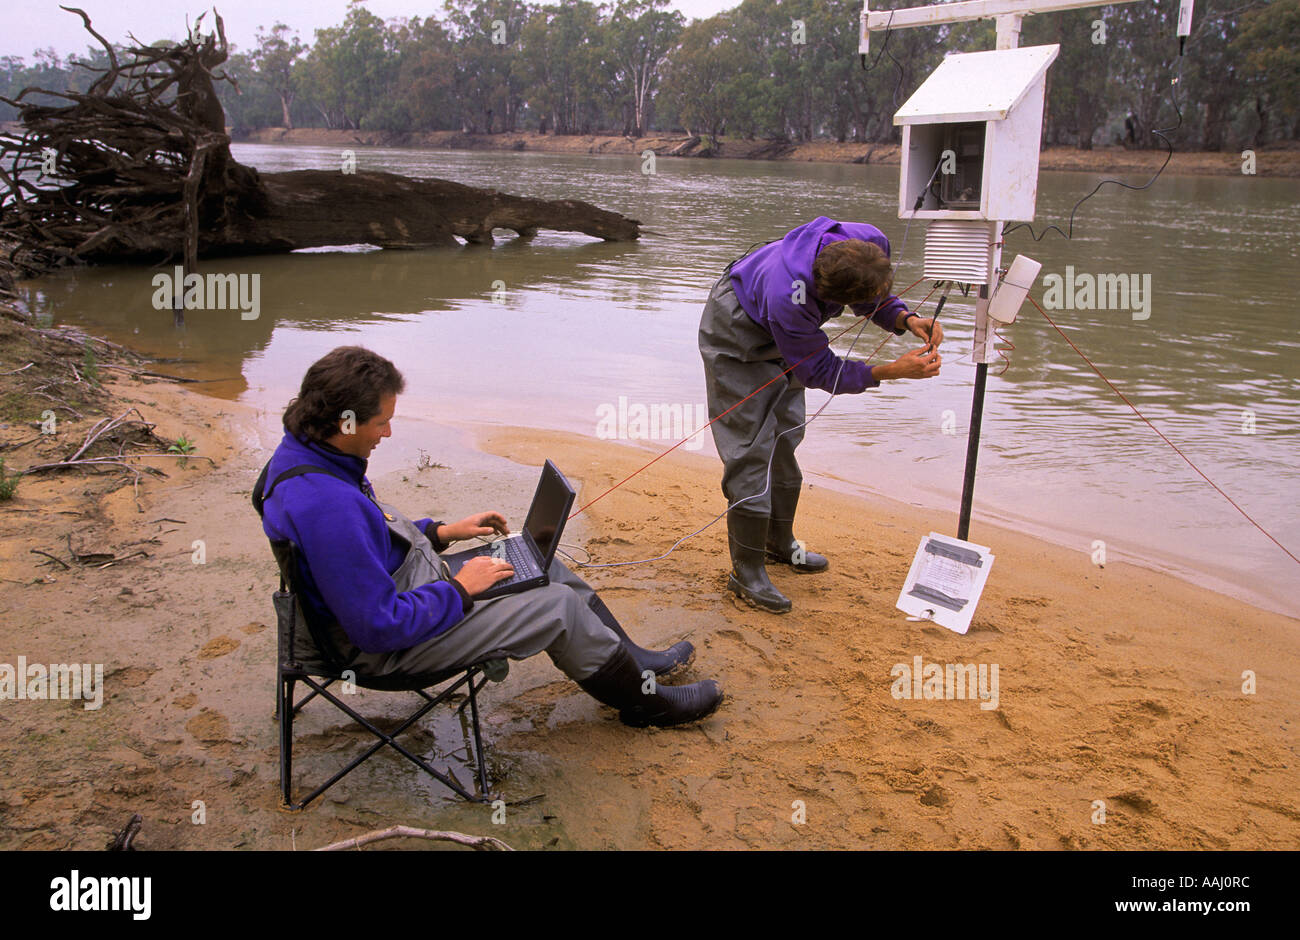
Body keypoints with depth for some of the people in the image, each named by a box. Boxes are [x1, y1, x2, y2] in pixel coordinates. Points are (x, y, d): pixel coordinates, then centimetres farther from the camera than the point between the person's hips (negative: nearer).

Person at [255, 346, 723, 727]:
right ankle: (645, 701, 15)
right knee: (559, 606, -9)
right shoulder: (325, 509, -35)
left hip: (401, 587, 10)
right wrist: (460, 588, -19)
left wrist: (442, 532, 7)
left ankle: (631, 659, 27)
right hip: (385, 648, -10)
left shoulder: (304, 452, -2)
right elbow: (379, 627, -32)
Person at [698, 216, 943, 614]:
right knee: (751, 449, -10)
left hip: (784, 339, 7)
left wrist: (905, 319, -23)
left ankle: (779, 541, 31)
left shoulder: (870, 244, -26)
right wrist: (890, 371, -37)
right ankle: (746, 571, -2)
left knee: (785, 438, 14)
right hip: (736, 337, -7)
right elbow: (820, 371, -29)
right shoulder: (789, 298, -44)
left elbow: (877, 299, -3)